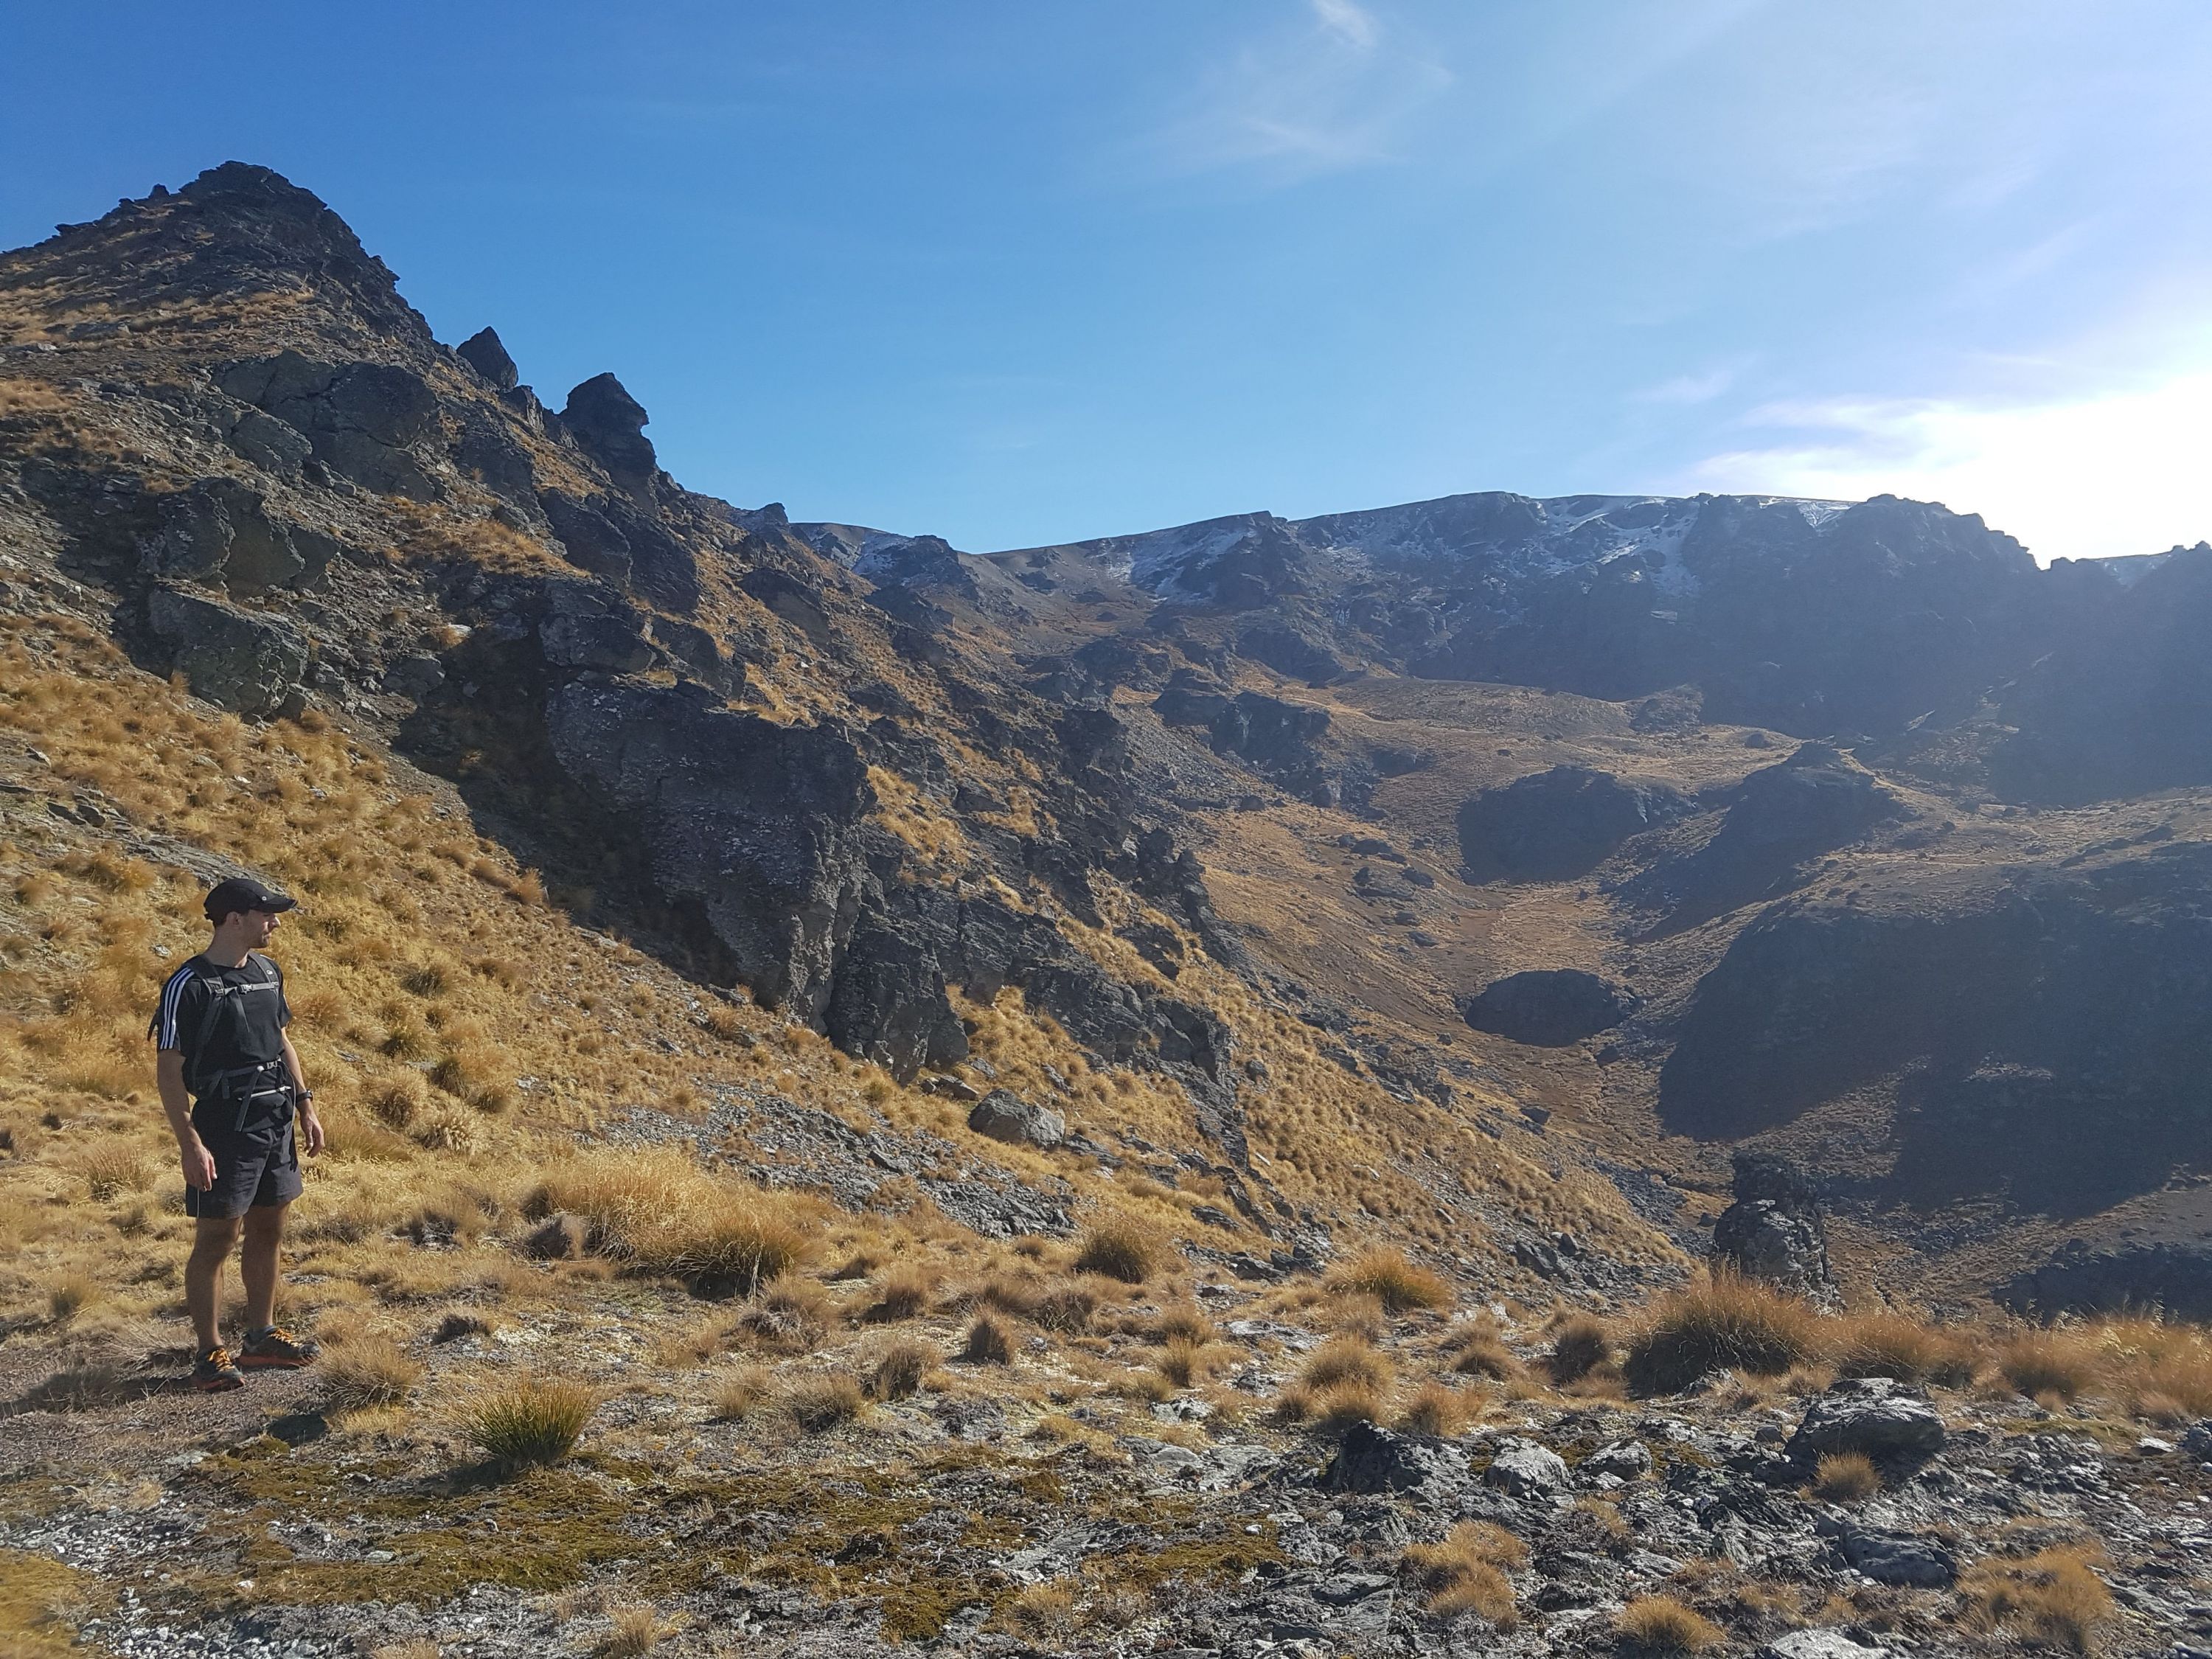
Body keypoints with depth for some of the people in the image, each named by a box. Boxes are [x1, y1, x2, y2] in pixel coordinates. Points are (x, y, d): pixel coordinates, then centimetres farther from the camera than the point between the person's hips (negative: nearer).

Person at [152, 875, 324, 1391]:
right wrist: (189, 1143, -19)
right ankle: (209, 1353, 10)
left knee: (267, 1232, 13)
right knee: (216, 1239, 0)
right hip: (224, 1126, -7)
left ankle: (261, 1337, 25)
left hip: (275, 1121, 7)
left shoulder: (268, 972, 9)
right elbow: (168, 1069, -14)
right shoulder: (189, 985, -14)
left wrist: (305, 1107, 15)